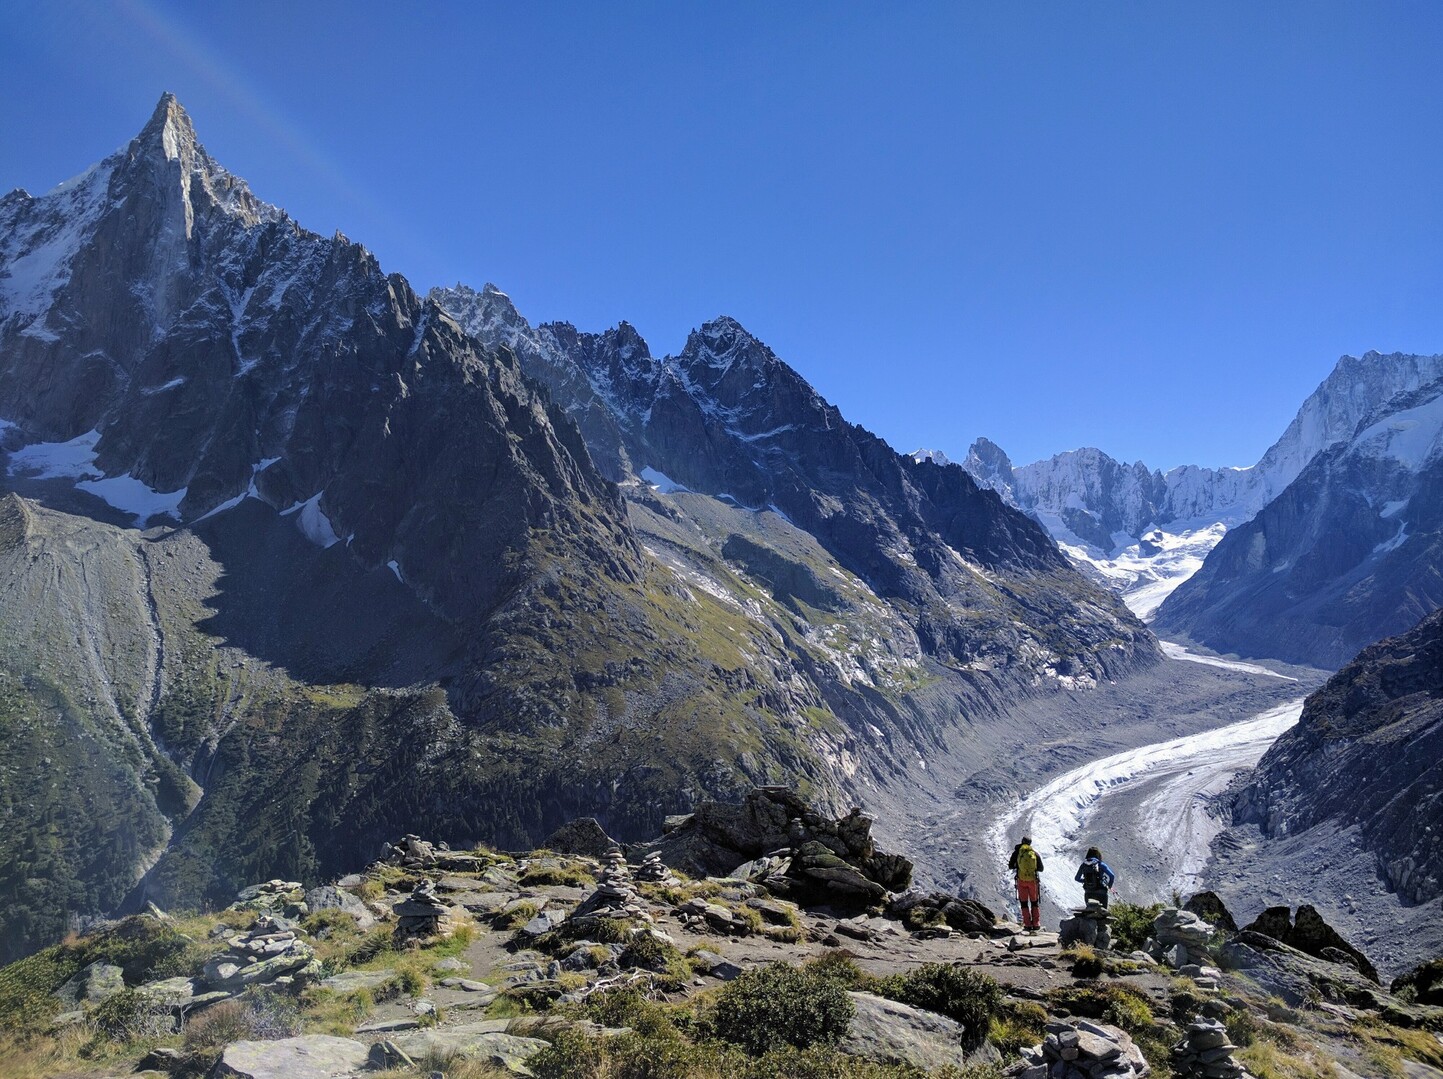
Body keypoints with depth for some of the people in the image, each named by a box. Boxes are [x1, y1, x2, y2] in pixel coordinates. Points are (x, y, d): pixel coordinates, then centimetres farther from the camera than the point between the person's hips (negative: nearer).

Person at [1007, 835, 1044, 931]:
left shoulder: (1017, 852, -3)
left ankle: (1028, 925, 3)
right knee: (1035, 902, 14)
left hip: (1021, 880, -1)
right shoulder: (1035, 853, 0)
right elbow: (1041, 868, 6)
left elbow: (1010, 866, 0)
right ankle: (1036, 924, 11)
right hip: (1033, 880, 1)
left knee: (1024, 903, 8)